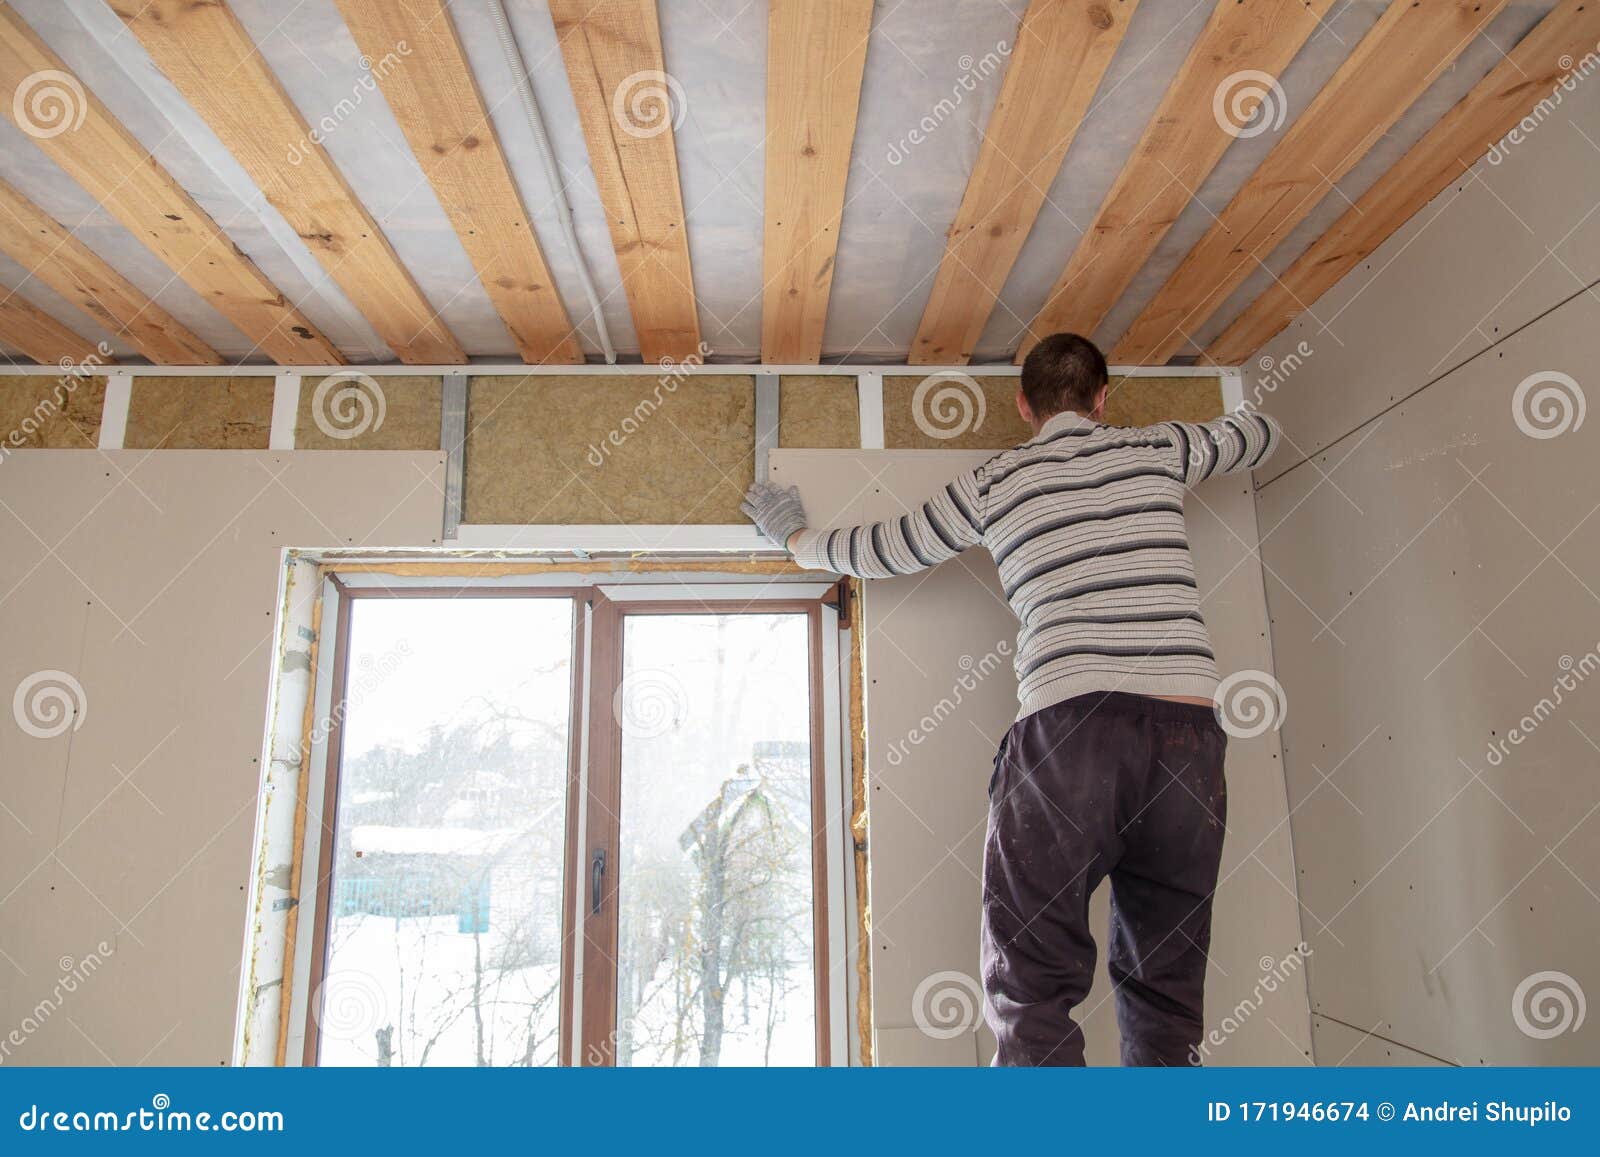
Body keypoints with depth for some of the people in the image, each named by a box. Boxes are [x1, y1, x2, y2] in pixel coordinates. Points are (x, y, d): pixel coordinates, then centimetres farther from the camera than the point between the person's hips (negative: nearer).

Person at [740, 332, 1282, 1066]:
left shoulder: (995, 483, 11)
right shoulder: (1158, 450, 17)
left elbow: (879, 551, 20)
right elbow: (1261, 433, 37)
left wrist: (796, 537, 38)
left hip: (1070, 723, -3)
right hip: (1187, 728, 4)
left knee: (1032, 985, 0)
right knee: (1165, 988, 12)